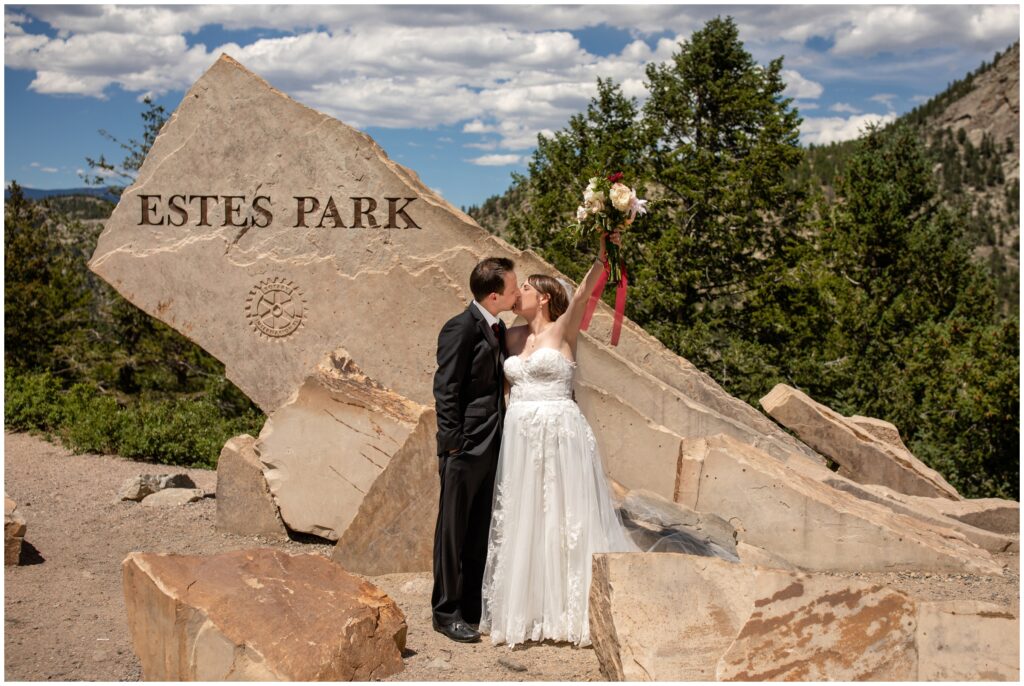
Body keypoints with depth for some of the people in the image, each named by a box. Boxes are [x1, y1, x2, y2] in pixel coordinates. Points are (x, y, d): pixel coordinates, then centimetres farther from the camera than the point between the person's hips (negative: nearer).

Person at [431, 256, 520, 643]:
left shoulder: (497, 328, 11)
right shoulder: (461, 328, -14)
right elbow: (445, 391, -16)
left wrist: (503, 436, 14)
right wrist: (453, 446, -17)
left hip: (491, 446, 8)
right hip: (465, 448, -8)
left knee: (480, 531, 15)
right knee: (453, 531, 3)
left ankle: (473, 605, 27)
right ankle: (446, 612, 14)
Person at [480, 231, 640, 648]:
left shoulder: (562, 330, -4)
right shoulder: (512, 337, 12)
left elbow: (583, 293, -21)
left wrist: (602, 257, -32)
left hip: (559, 433, -6)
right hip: (519, 434, 6)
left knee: (565, 516, 0)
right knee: (521, 520, 9)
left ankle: (574, 610, 10)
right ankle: (527, 609, 20)